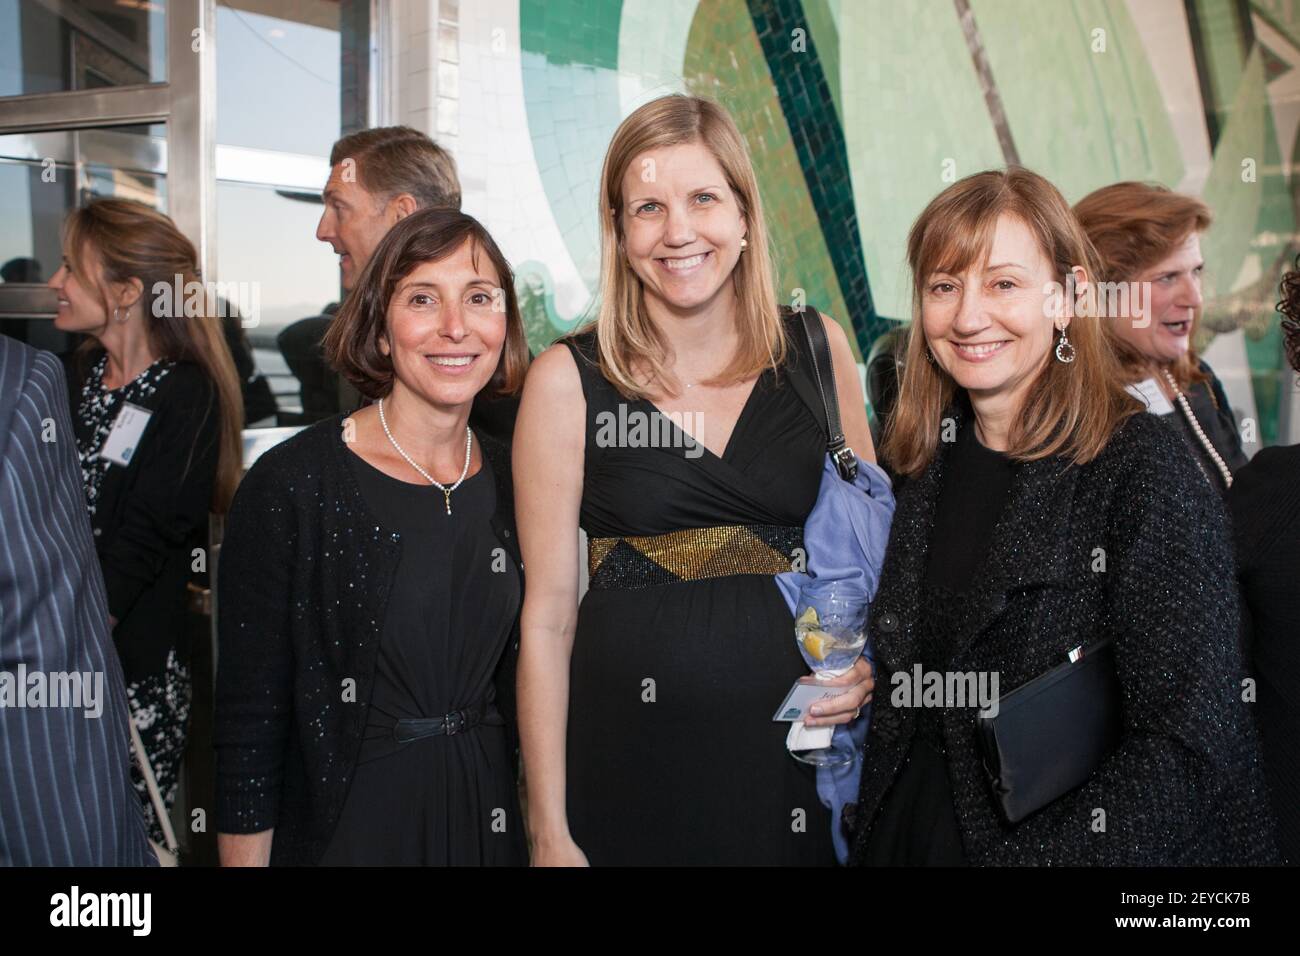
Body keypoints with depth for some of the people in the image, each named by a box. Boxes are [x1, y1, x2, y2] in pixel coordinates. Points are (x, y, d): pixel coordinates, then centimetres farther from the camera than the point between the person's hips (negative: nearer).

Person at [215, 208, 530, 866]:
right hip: (344, 824, -4)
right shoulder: (290, 484, -15)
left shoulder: (512, 481, 0)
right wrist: (245, 856, -13)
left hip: (489, 818, 5)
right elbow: (248, 719, -12)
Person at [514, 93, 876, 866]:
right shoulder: (569, 380, -5)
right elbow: (548, 613, -5)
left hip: (797, 748, 2)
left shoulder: (817, 350, 2)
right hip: (631, 757, -2)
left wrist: (867, 670, -5)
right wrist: (550, 831, -5)